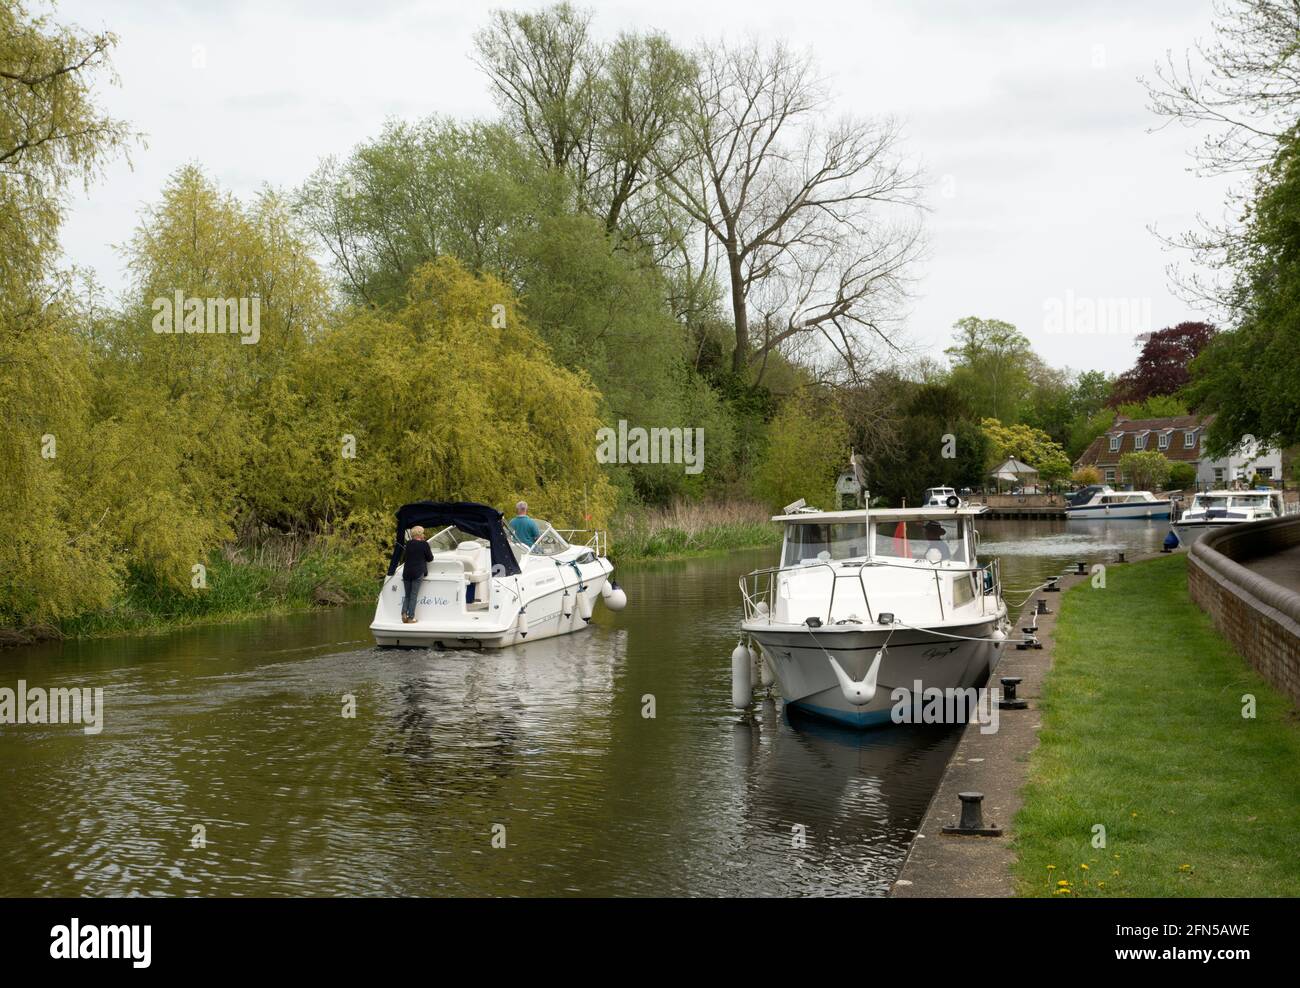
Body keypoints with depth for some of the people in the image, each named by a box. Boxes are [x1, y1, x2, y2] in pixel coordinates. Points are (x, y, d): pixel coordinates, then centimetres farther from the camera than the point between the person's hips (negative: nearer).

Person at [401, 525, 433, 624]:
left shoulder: (408, 544, 7)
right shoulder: (424, 544, -7)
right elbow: (430, 558, 2)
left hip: (406, 572, 4)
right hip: (418, 573, -4)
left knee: (407, 595, 13)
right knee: (414, 596, -1)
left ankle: (404, 613, -6)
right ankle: (411, 617, -4)